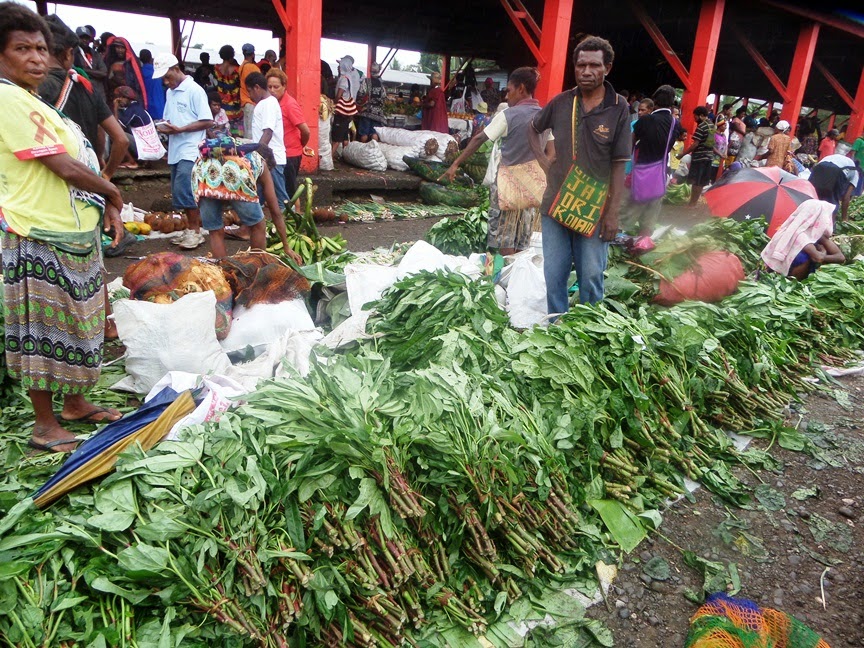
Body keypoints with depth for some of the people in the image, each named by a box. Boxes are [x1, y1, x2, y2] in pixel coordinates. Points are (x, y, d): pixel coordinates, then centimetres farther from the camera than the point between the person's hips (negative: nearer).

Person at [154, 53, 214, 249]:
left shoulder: (194, 90, -7)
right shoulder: (170, 93, 17)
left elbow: (208, 122, -11)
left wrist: (180, 129, -16)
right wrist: (165, 127, 0)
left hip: (190, 150, -8)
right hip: (175, 150, 8)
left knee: (183, 191, -14)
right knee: (179, 193, 9)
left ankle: (195, 231, -4)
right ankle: (192, 229, 17)